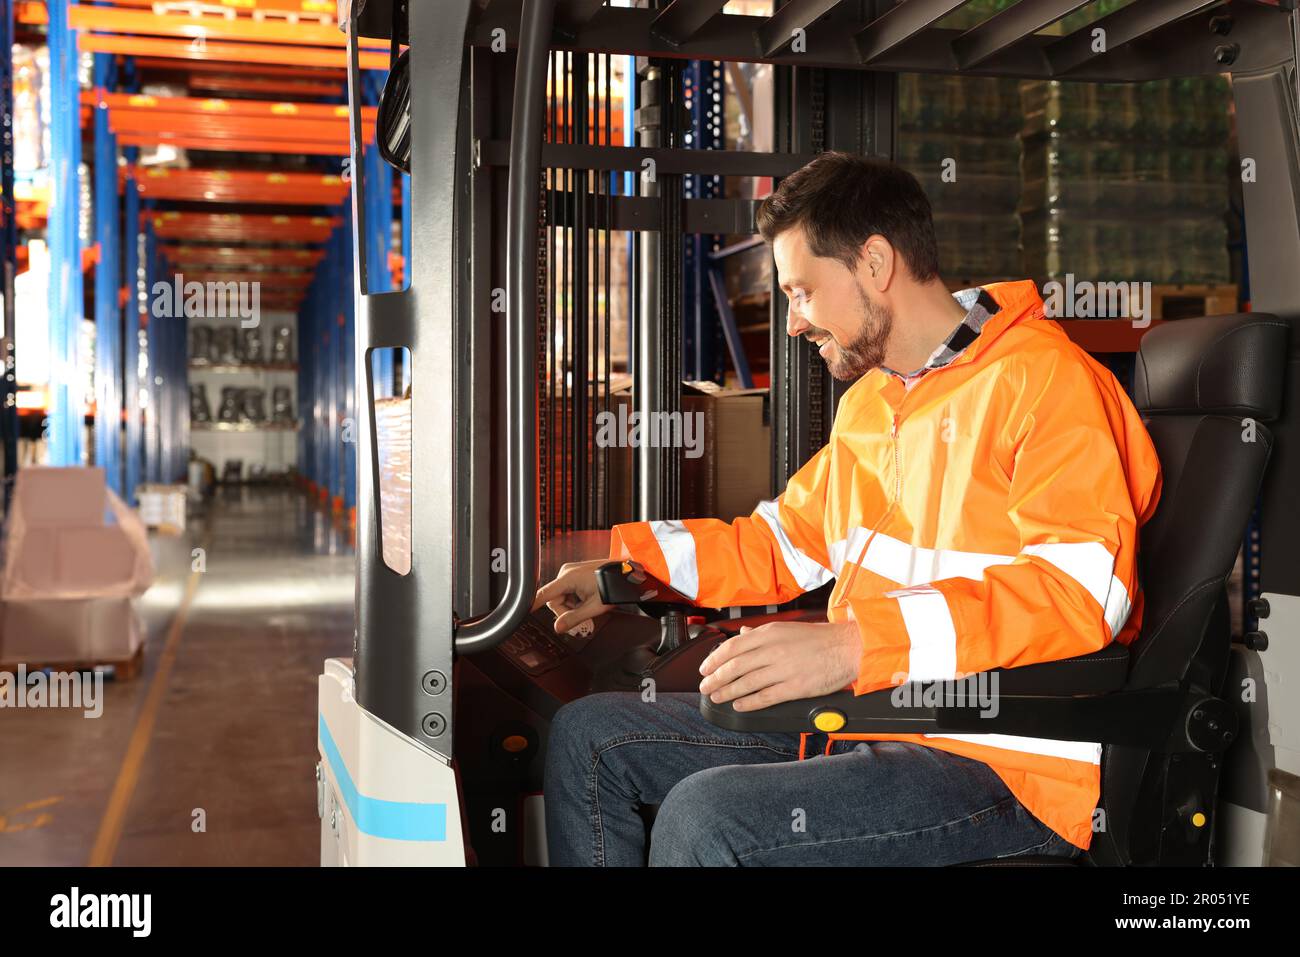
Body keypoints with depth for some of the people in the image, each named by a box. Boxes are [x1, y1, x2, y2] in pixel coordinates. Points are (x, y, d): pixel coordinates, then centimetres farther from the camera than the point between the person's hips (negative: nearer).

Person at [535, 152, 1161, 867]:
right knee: (586, 736, 7)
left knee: (705, 818, -30)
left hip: (1001, 770, -9)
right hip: (858, 721, 9)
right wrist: (621, 567, 19)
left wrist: (856, 645, -33)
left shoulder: (1046, 378, -11)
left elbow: (1080, 588, -24)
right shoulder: (869, 399, 17)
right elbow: (784, 542, 28)